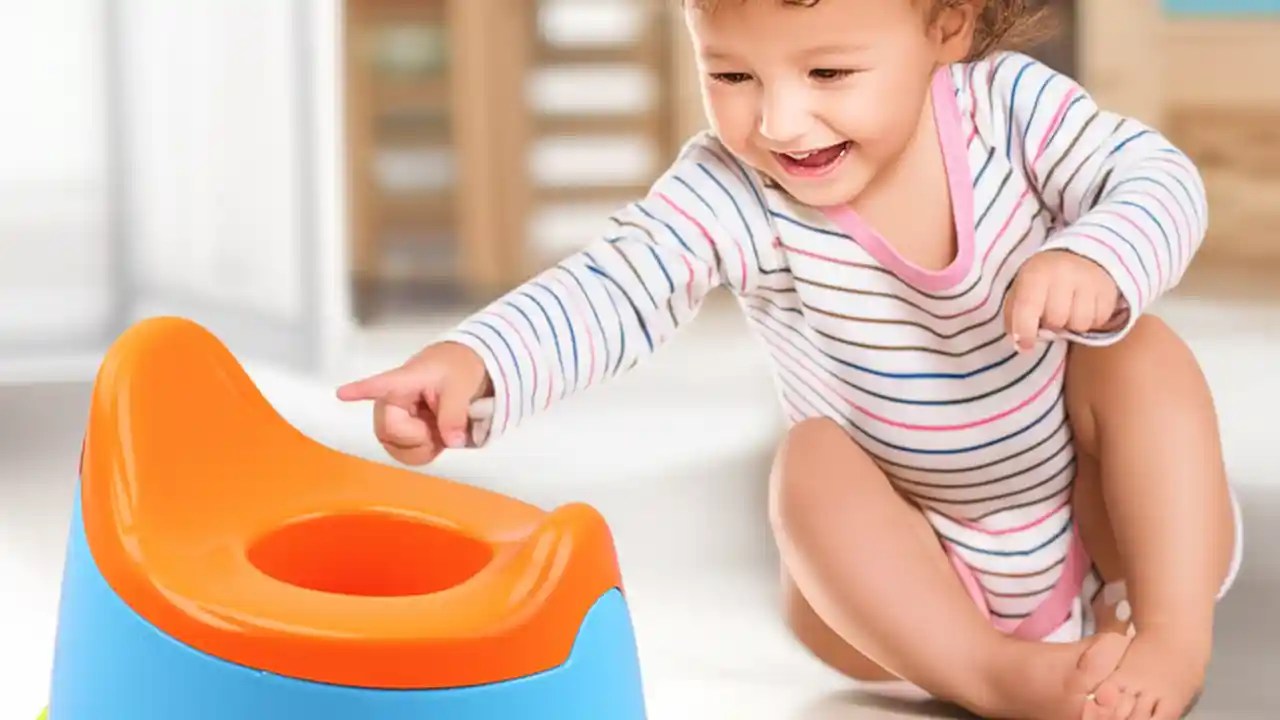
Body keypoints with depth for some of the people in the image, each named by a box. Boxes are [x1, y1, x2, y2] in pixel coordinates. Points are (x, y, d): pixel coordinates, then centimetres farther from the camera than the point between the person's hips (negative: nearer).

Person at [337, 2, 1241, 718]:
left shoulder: (1006, 104, -18)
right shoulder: (731, 195, -21)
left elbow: (1159, 179, -21)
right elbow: (615, 286, -33)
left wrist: (1097, 261, -45)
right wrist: (475, 362, -53)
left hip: (1104, 520, 1)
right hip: (924, 565, -1)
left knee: (1136, 352, -22)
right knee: (813, 463, -27)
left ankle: (1173, 635, -22)